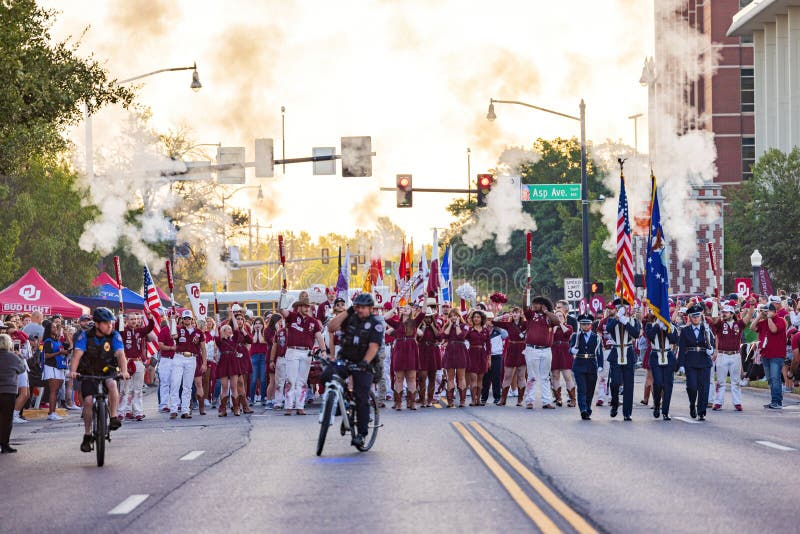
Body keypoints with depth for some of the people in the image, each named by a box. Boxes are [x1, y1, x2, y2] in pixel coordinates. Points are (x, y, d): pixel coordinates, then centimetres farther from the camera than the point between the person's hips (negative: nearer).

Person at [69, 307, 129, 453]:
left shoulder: (115, 336, -11)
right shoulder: (85, 336, -12)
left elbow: (120, 354, -22)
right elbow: (77, 354, -23)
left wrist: (124, 371, -40)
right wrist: (73, 371, -41)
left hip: (107, 371, 0)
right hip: (89, 373, 0)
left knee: (112, 384, -33)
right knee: (88, 401, -15)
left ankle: (113, 418, -26)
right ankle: (87, 435, -1)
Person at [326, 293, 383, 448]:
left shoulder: (376, 324, -5)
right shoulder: (350, 318, 6)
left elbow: (373, 346, -16)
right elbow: (331, 327, -5)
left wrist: (365, 362, -33)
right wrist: (347, 312, -8)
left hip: (362, 365, -3)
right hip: (344, 359, 4)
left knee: (362, 399, -8)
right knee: (327, 375, -22)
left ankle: (361, 433, -1)